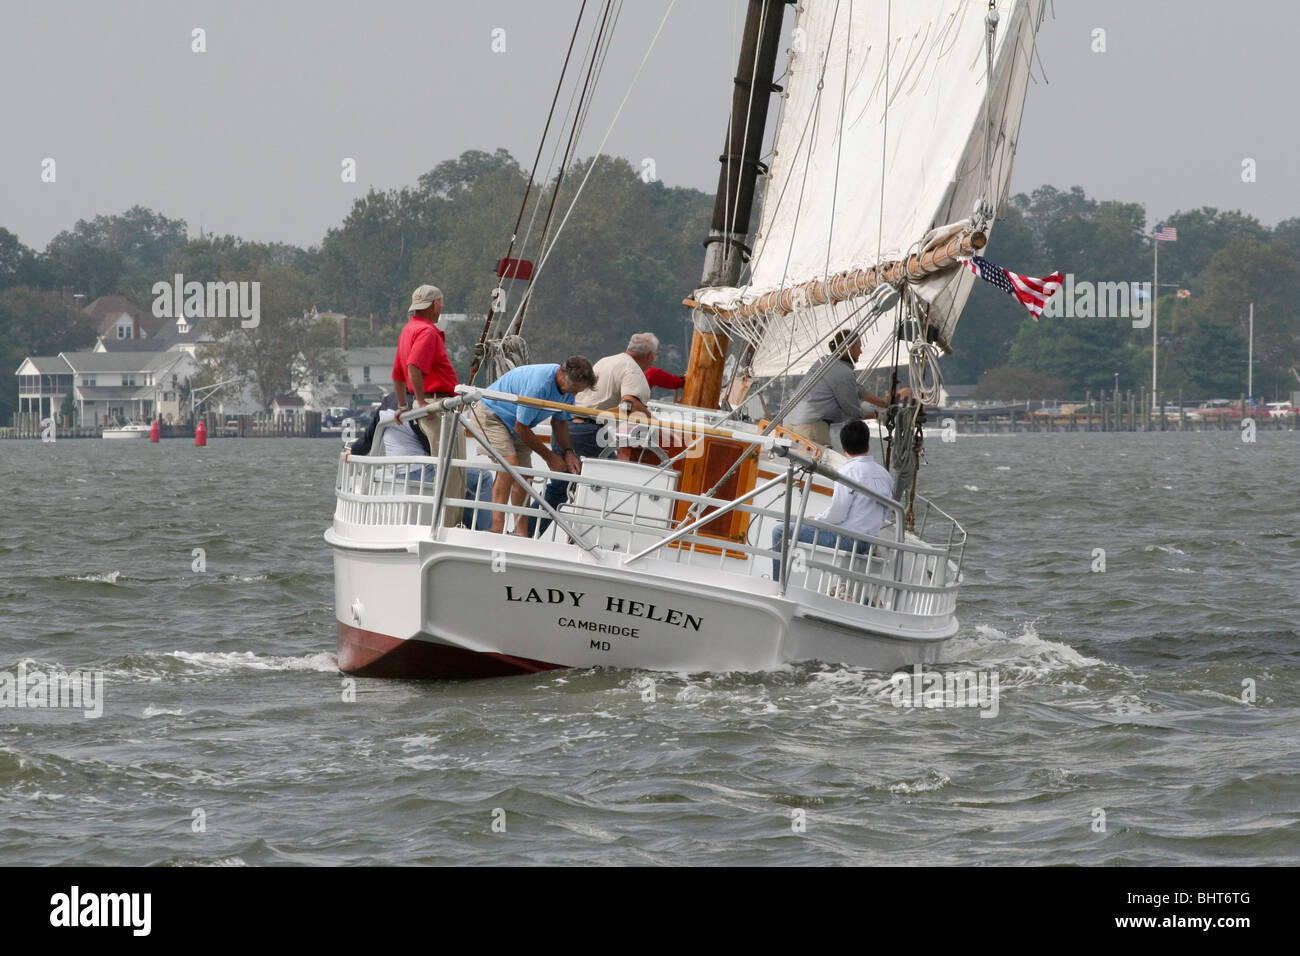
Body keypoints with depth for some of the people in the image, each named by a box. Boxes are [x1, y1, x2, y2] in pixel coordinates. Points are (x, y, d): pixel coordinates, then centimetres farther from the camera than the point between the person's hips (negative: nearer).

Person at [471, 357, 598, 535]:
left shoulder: (567, 388, -8)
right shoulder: (538, 385, -35)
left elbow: (560, 422, 7)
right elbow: (521, 428, -26)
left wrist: (568, 452, -10)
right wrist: (549, 456, -18)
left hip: (515, 424, 9)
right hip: (491, 413, -9)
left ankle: (522, 533, -1)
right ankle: (497, 526, -30)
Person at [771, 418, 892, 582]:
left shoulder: (849, 471, -15)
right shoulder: (883, 473, 7)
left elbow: (837, 514, -18)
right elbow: (882, 516, 14)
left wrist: (817, 518, 4)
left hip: (845, 538, -8)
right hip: (867, 541, 8)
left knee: (780, 532, 0)